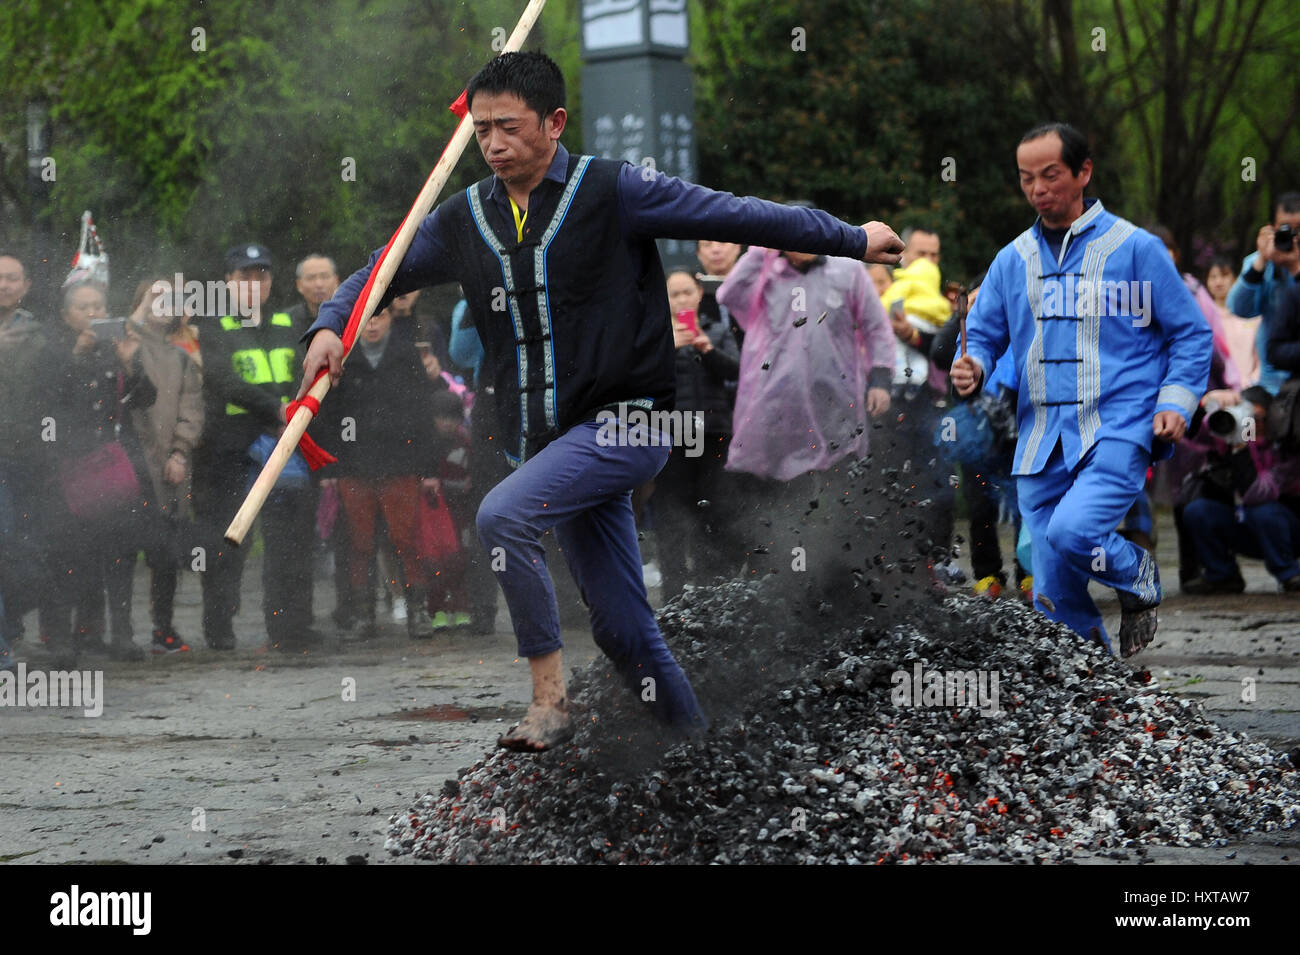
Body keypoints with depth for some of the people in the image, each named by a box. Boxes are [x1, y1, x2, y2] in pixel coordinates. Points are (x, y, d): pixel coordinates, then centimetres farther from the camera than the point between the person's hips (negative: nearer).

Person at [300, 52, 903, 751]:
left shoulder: (613, 191, -7)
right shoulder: (463, 219, 7)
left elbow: (735, 216, -7)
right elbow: (384, 272, 16)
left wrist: (853, 240, -4)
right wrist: (331, 327, -5)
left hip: (626, 425, -6)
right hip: (548, 442, 6)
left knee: (502, 515, -27)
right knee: (623, 631, 7)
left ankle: (549, 697, -17)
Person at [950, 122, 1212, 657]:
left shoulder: (1134, 248, 1)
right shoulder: (1014, 260, 13)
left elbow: (1190, 333, 6)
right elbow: (983, 333, 17)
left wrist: (1175, 401, -8)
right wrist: (971, 368, -6)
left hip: (1118, 431, -4)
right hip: (1042, 442, 4)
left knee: (1071, 531, -29)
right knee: (1054, 598, 1)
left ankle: (1138, 577, 2)